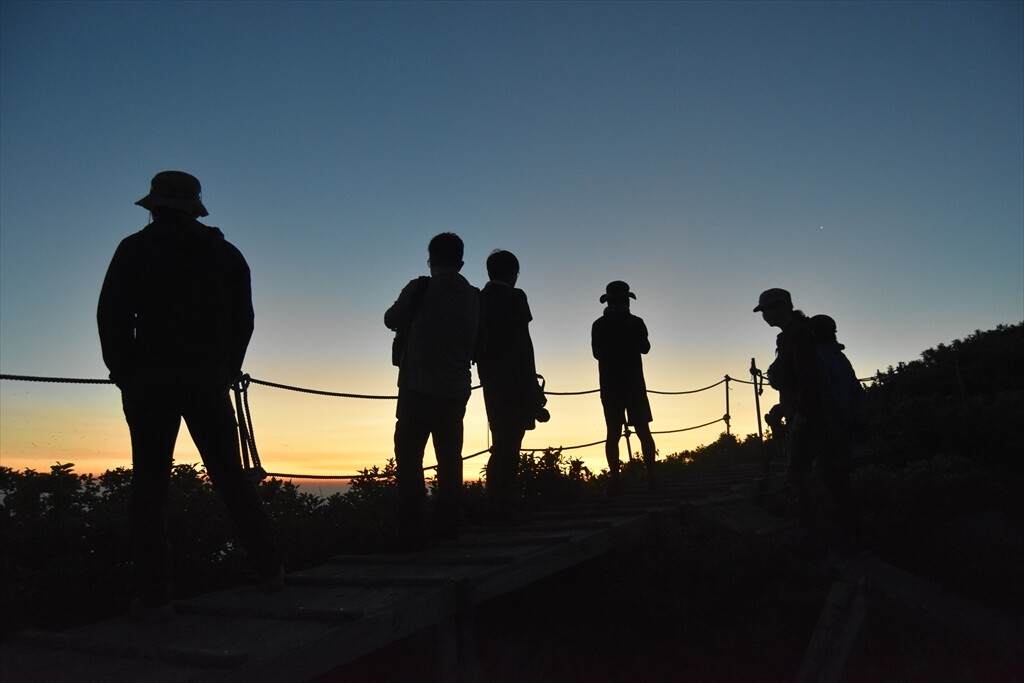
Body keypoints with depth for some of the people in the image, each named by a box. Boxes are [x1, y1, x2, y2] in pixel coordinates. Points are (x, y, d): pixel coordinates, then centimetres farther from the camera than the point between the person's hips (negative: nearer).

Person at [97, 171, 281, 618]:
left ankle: (153, 593, 3)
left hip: (150, 381, -2)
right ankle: (270, 569, 10)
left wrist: (123, 372, 6)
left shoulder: (136, 250, 2)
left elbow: (112, 314, -4)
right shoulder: (226, 254, 11)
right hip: (209, 382, 3)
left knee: (149, 484, 3)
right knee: (230, 476, 10)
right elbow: (243, 318, 9)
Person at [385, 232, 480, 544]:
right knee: (449, 457, 14)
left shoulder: (421, 288, -8)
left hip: (419, 388, -4)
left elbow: (391, 320, 5)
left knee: (409, 456, 2)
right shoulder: (474, 296, 5)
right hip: (457, 390, 4)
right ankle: (447, 524, 18)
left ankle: (411, 529, 0)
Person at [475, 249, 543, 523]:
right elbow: (523, 343, -11)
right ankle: (503, 506, -4)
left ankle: (494, 504, 17)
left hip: (490, 382, 7)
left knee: (500, 443, 14)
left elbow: (477, 344, 11)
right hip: (514, 381, -7)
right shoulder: (515, 297, -7)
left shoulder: (478, 300, 12)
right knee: (510, 444, -4)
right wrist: (533, 385, -7)